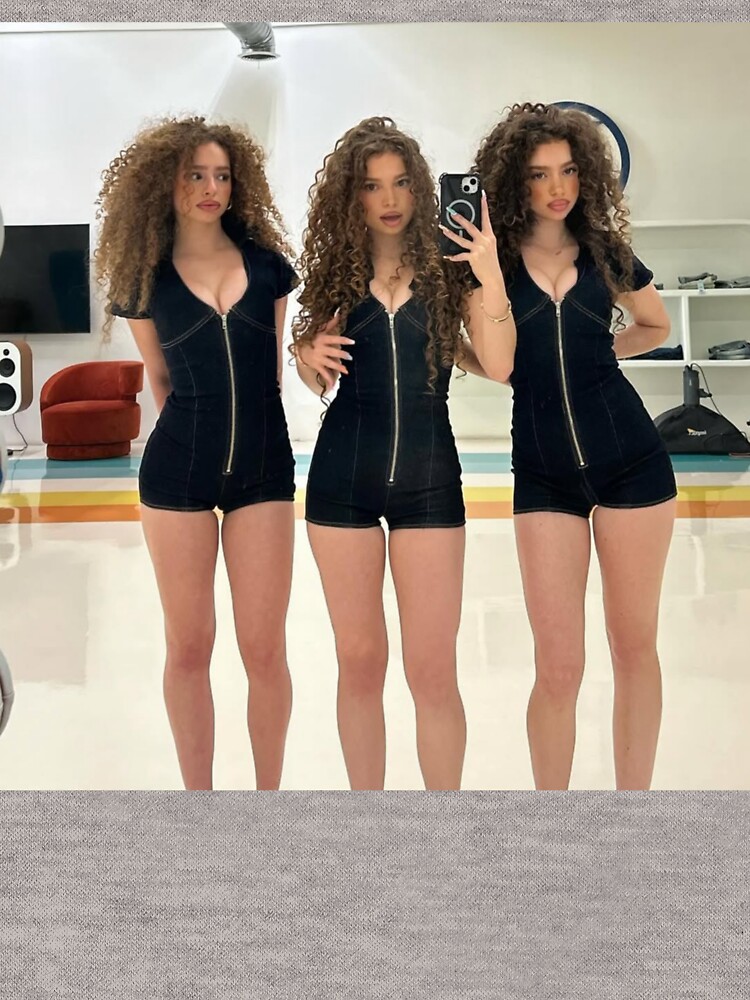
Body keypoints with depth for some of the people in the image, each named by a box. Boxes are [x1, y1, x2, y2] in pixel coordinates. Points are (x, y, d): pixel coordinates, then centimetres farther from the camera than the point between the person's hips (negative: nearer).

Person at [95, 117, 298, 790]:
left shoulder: (268, 265, 3)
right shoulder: (145, 278, 1)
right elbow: (160, 381, 13)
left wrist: (247, 424, 13)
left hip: (263, 468, 1)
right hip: (179, 472, 0)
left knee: (265, 648, 0)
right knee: (189, 647, 6)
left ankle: (268, 798, 16)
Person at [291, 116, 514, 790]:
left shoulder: (449, 267, 0)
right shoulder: (334, 270, 5)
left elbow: (497, 366, -10)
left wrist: (490, 276, -19)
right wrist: (312, 359, -7)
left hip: (429, 476, -1)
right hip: (343, 475, 2)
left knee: (433, 669, -1)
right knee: (360, 660, 8)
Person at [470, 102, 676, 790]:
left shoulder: (606, 253, 4)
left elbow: (656, 326, 20)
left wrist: (601, 352, 5)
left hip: (631, 461, 2)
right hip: (544, 474, -1)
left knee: (635, 646, 7)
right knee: (559, 667, -2)